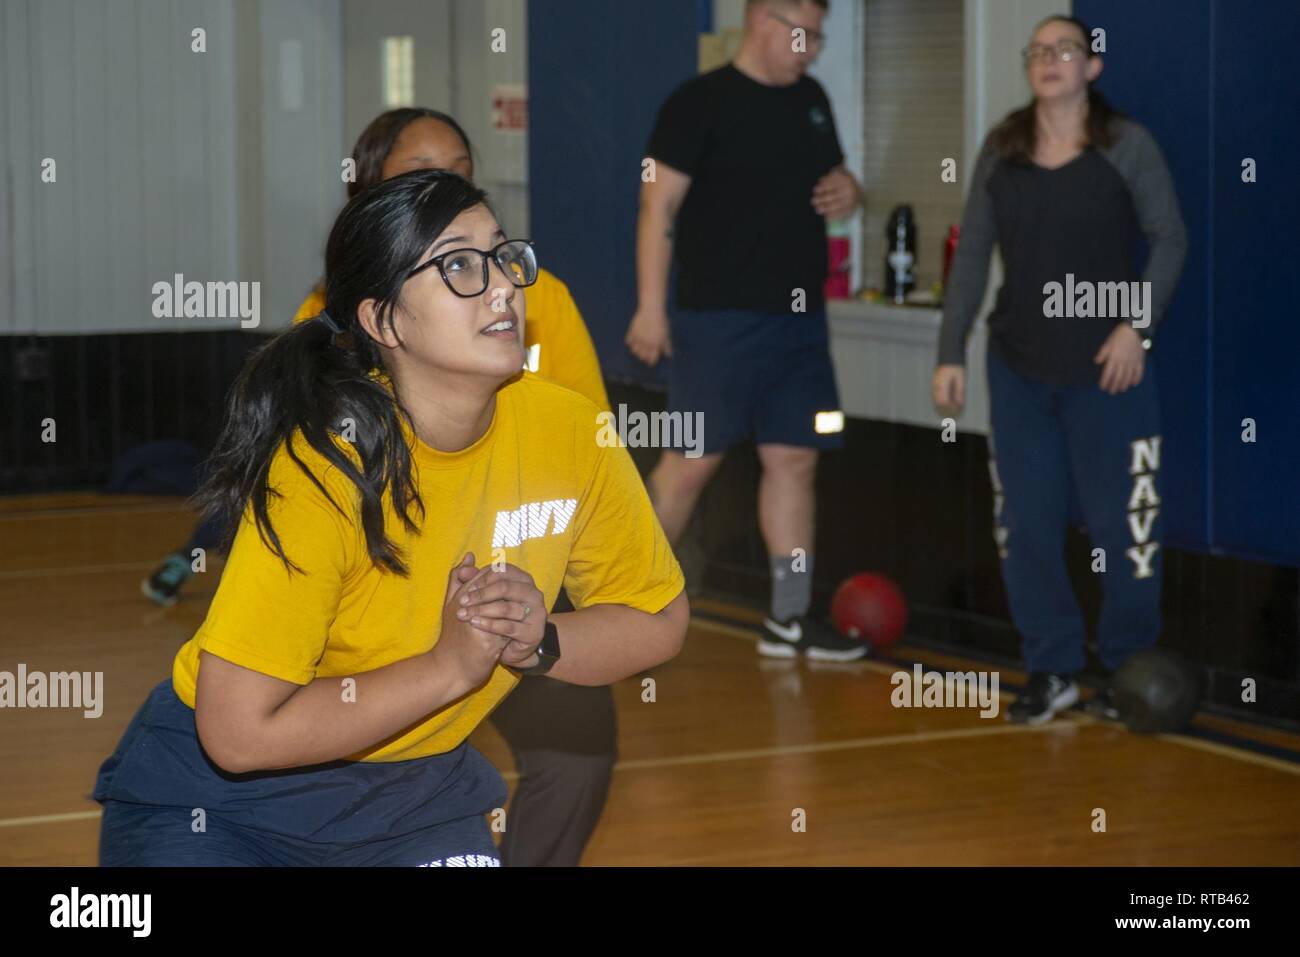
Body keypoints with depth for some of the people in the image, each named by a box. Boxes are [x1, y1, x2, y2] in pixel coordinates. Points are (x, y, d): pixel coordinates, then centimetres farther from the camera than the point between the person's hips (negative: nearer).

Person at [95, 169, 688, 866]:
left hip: (414, 793, 4)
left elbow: (659, 620, 2)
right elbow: (238, 734, -29)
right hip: (220, 801, -4)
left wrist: (539, 642, -18)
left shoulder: (565, 430, -12)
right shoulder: (322, 468, -27)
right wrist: (450, 666, -26)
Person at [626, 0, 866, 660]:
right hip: (720, 316, -7)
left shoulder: (811, 100, 13)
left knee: (794, 458, 6)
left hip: (799, 315, 7)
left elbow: (835, 178, 27)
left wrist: (848, 192, 2)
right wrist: (650, 307, -17)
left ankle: (790, 618, 12)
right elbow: (659, 205, -11)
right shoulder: (700, 102, -8)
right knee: (694, 460, -4)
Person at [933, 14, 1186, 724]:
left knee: (1119, 524, -2)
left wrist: (1139, 324, -13)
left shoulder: (1127, 145, -2)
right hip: (1018, 365, 4)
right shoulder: (1001, 149, 7)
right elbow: (972, 252, 9)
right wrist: (951, 352, 5)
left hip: (1105, 368, -4)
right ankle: (1051, 671, 16)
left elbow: (1170, 239, -1)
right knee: (1025, 526, 5)